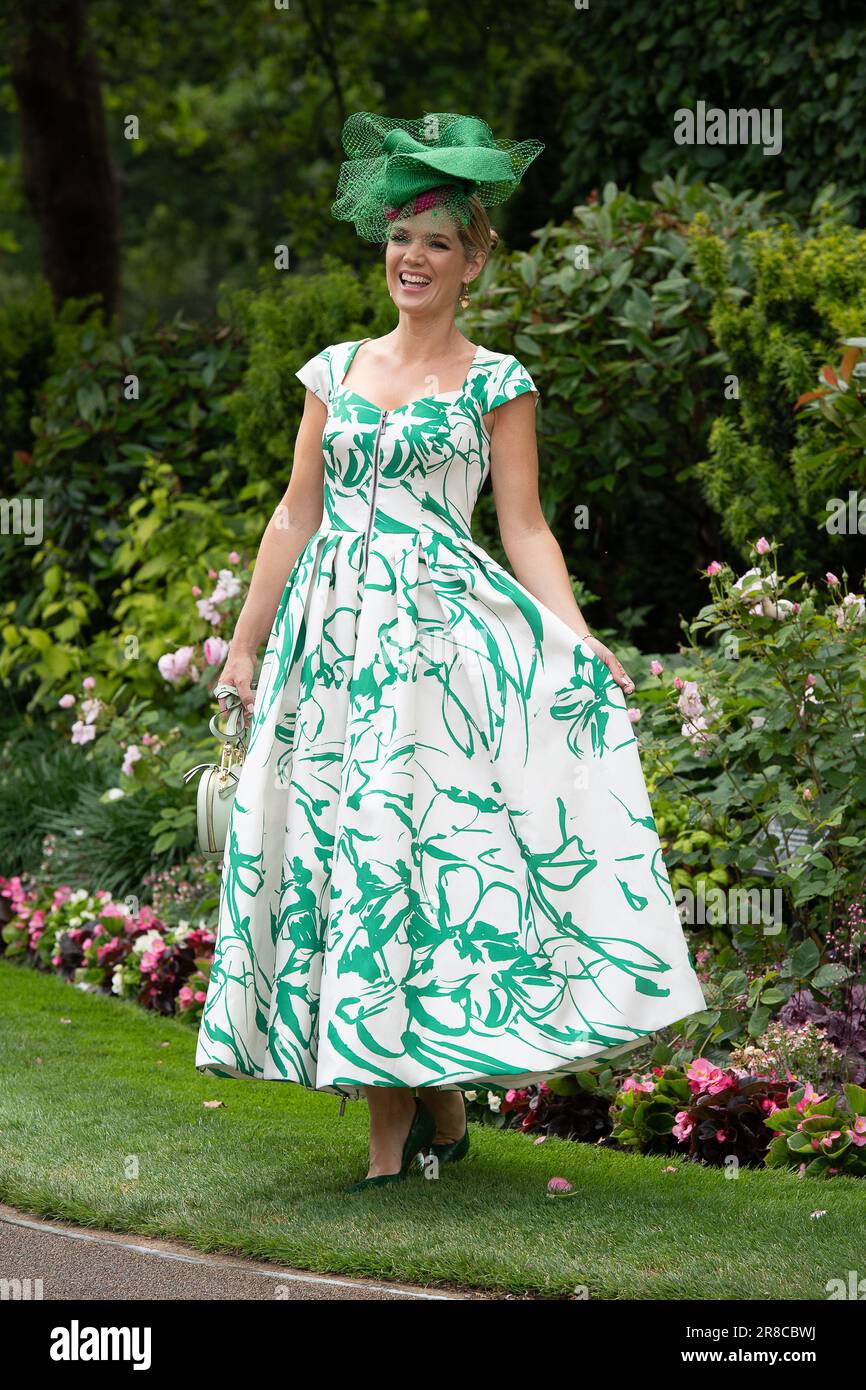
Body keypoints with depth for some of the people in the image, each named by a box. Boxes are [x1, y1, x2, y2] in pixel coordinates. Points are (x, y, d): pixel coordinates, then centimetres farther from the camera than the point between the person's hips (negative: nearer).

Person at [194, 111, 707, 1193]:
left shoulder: (497, 384, 5)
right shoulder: (336, 370, 14)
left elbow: (524, 529, 1)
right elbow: (296, 514, 14)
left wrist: (580, 643, -10)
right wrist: (245, 642, 11)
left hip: (443, 635, -3)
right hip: (332, 634, 4)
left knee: (428, 839, -10)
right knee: (338, 848, -2)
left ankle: (441, 1102, -1)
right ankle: (388, 1110, 4)